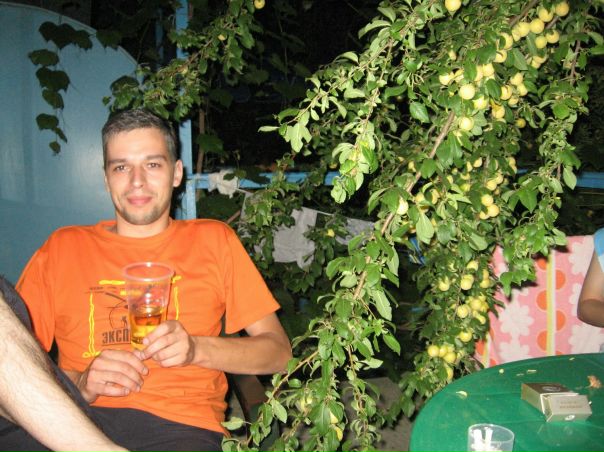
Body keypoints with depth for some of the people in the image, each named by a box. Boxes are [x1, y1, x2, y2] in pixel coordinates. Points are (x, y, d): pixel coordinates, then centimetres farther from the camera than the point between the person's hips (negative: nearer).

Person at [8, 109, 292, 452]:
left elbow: (279, 351, 11)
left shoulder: (213, 240, 17)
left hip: (180, 423, -4)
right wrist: (77, 384, -10)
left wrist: (197, 349, -6)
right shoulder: (62, 248, 18)